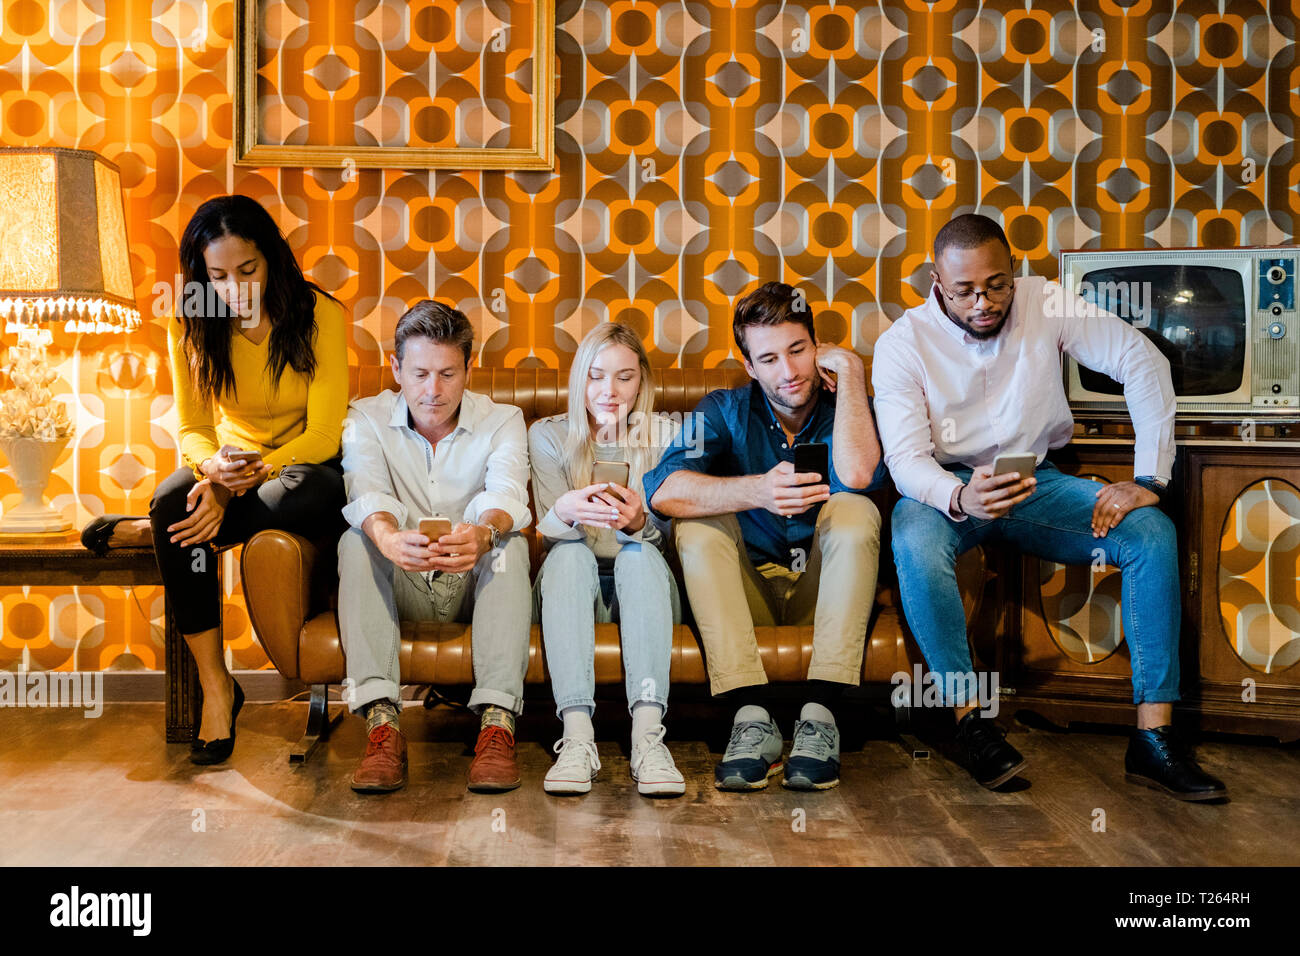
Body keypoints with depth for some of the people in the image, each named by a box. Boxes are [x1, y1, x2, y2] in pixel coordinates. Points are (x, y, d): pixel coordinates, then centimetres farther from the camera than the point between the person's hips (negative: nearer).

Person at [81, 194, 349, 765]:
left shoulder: (319, 314, -14)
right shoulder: (193, 326, -3)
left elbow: (324, 433, -17)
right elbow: (192, 429, -2)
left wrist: (252, 475, -32)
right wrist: (215, 467, -28)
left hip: (308, 463, -2)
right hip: (233, 462, 3)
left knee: (304, 495, -40)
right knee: (172, 496, -32)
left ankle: (151, 531, -16)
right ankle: (214, 685, -28)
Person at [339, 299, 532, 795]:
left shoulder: (502, 421, -3)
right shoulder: (367, 419, -2)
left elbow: (507, 493, -24)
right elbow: (367, 495, -23)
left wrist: (484, 533, -49)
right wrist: (388, 538, -48)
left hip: (475, 585, 0)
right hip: (401, 587, 1)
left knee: (511, 544, -30)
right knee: (355, 543, -28)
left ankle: (497, 721, -39)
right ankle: (382, 721, -39)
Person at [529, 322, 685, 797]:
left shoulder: (665, 434, 3)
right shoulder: (548, 435, 4)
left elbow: (667, 533, -7)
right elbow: (549, 529, -8)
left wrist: (639, 522, -32)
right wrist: (565, 512, -34)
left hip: (642, 582, 0)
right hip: (571, 585, 0)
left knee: (639, 553, -32)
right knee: (569, 553, -32)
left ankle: (648, 736, -48)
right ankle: (577, 736, -47)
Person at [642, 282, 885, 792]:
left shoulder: (846, 407, -5)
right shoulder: (725, 411, -3)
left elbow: (856, 475, -30)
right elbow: (662, 491, -22)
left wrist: (850, 368, -19)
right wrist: (757, 491, -39)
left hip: (823, 590, -1)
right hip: (747, 589, 1)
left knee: (854, 510, -27)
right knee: (699, 521, -25)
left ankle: (819, 713, -36)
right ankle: (752, 715, -36)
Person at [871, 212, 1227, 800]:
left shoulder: (1045, 304, -7)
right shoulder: (902, 344, -11)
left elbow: (1141, 361, -7)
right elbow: (904, 458, -18)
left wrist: (1149, 478, -17)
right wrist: (961, 497, -41)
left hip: (1037, 481, 3)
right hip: (947, 487, -2)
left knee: (1152, 532, -22)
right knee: (915, 544, -38)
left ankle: (1154, 738, -20)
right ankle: (970, 720, -23)